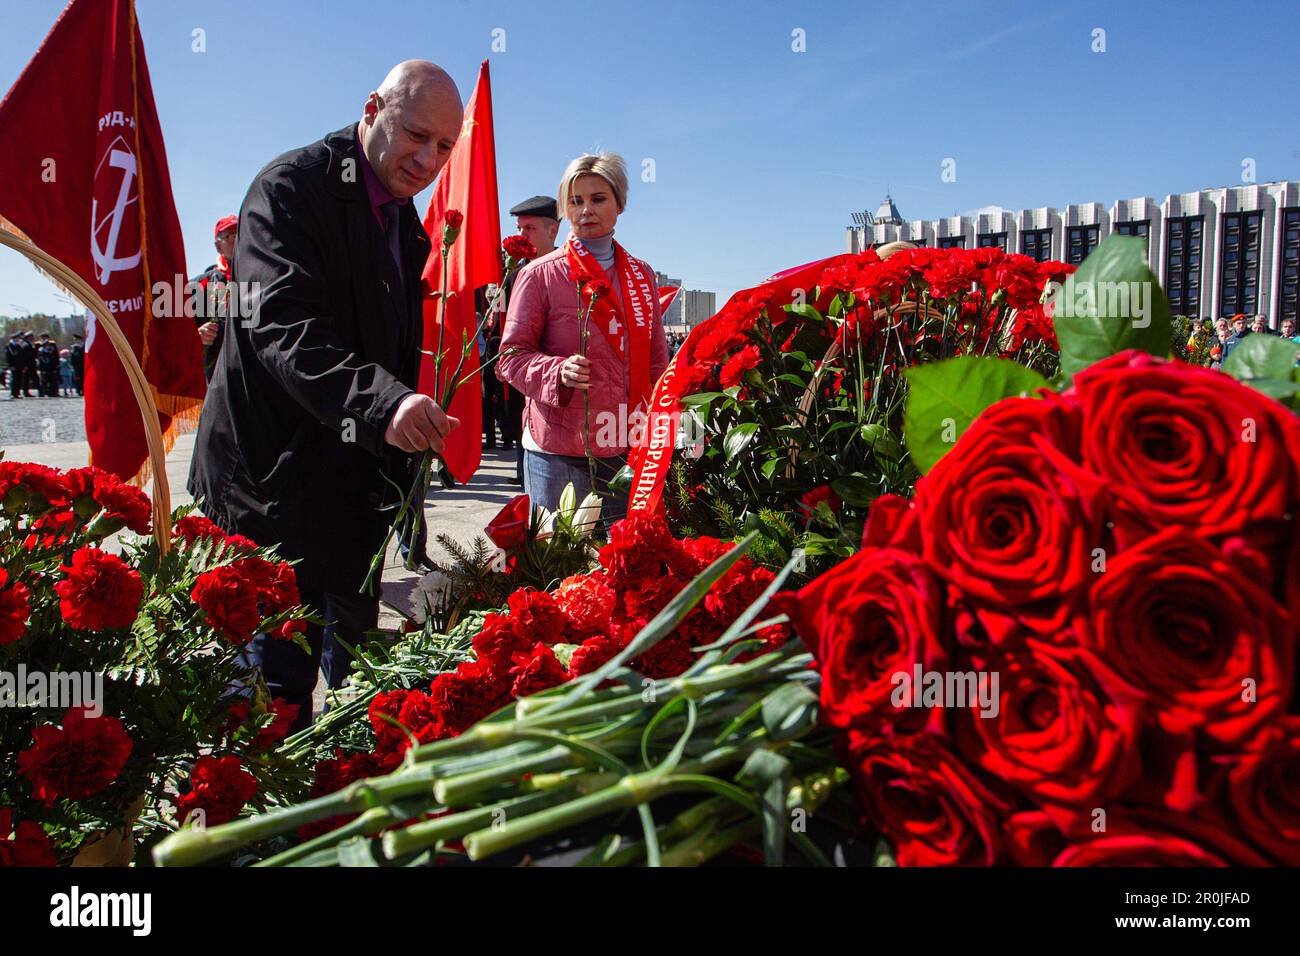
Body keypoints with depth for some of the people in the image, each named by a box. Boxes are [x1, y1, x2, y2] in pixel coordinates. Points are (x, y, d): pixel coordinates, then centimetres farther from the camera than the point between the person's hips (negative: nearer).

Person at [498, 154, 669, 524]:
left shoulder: (641, 275, 13)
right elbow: (513, 355, -1)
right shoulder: (541, 274, -1)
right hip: (558, 454, -4)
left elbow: (657, 359, 17)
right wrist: (559, 371, -20)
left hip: (628, 451, 4)